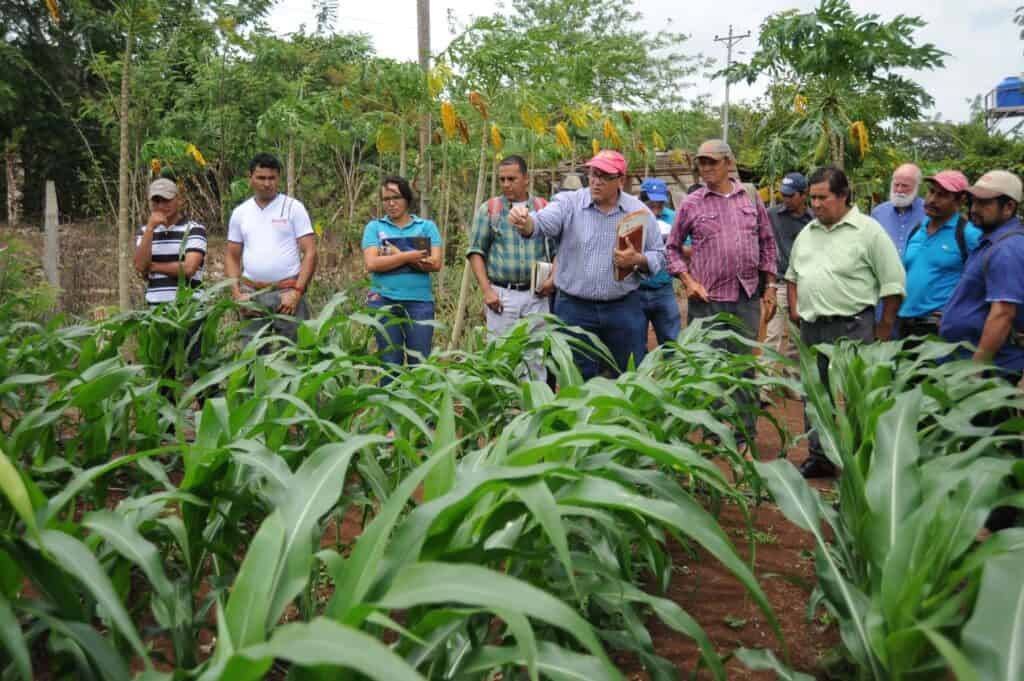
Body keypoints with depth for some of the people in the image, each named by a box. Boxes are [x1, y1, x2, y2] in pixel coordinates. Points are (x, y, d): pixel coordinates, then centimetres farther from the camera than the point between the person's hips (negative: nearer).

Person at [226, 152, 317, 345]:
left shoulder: (293, 207, 1)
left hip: (287, 293, -3)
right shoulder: (240, 213, 11)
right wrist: (237, 293, 1)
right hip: (251, 295, 3)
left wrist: (297, 292, -12)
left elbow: (310, 253, -4)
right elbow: (232, 257, 15)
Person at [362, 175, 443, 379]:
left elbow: (435, 263, -5)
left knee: (419, 362, -2)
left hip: (420, 301, 0)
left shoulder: (426, 226, 10)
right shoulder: (374, 227, 9)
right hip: (384, 302, 0)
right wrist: (409, 256, -12)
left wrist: (394, 254, -8)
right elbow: (371, 264, -6)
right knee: (390, 362, 3)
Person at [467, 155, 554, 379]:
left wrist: (553, 278, -4)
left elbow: (557, 250, 12)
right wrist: (486, 290, -6)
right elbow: (476, 251, 3)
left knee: (537, 358, 4)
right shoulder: (489, 209, 5)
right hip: (501, 295, -1)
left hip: (536, 295, 1)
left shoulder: (544, 208, 8)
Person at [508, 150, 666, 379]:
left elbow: (659, 256, 7)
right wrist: (524, 222, -44)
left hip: (624, 309, 1)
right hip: (574, 308, -1)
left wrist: (637, 260, -15)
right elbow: (541, 224, -21)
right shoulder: (569, 203, -4)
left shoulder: (639, 211, 2)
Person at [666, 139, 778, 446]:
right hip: (708, 297, -2)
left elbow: (767, 242, 15)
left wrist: (769, 284, 11)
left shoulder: (751, 199, 8)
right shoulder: (691, 204, 1)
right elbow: (673, 247, 7)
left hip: (748, 296, 2)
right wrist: (688, 281, -5)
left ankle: (745, 436, 16)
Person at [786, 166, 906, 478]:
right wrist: (794, 308, 13)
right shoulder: (807, 233, 13)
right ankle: (819, 458, 25)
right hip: (810, 328, 7)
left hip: (851, 327, -6)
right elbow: (792, 274, 26)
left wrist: (884, 328, -6)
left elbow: (893, 282, -6)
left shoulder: (868, 230, -6)